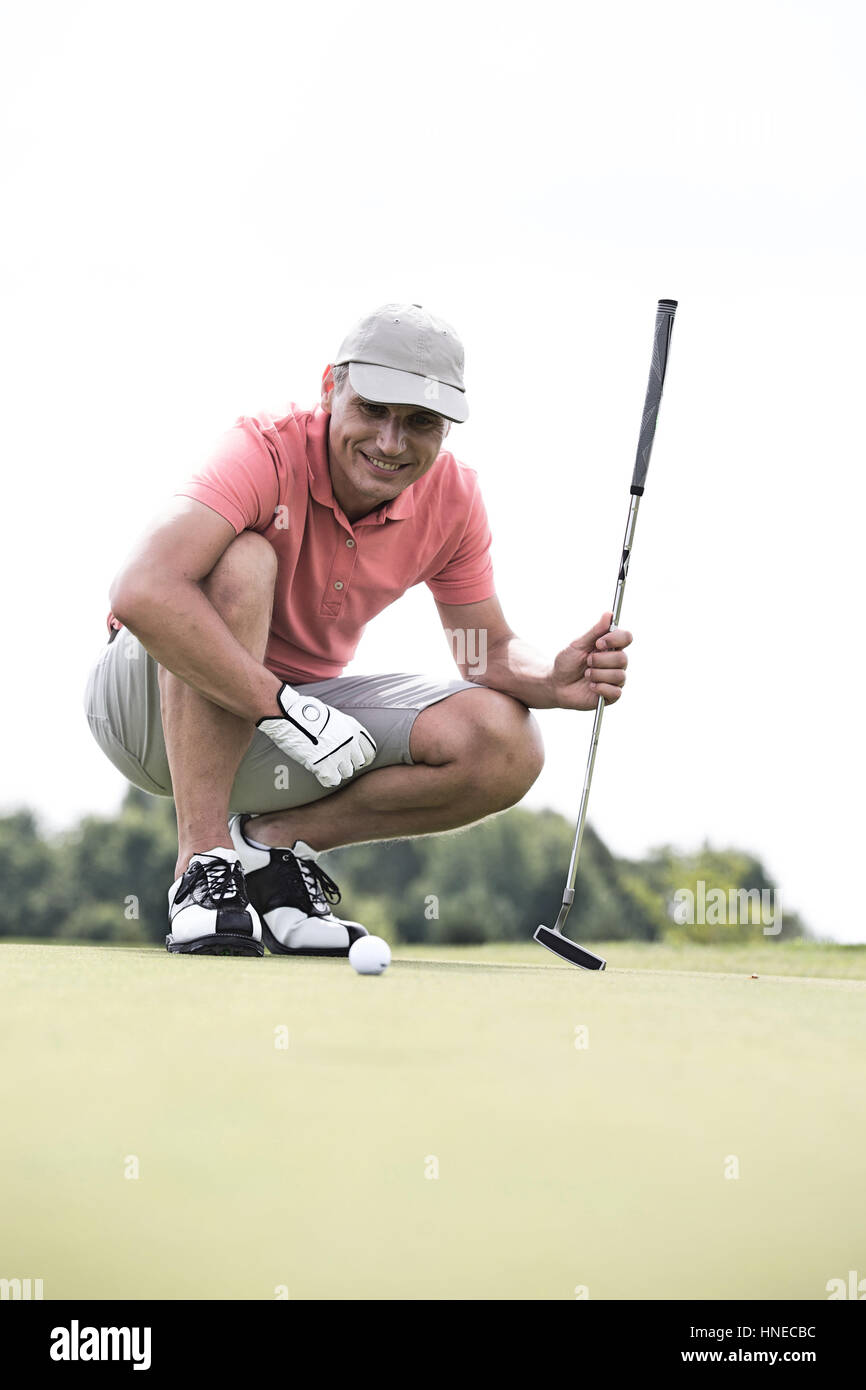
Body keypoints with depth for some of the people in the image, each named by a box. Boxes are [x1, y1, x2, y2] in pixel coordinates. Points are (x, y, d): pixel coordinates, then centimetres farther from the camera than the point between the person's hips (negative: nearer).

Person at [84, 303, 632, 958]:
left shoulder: (453, 497, -8)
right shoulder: (265, 450, -26)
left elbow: (488, 650, 1)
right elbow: (143, 590, -41)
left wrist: (552, 679, -23)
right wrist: (282, 708, -41)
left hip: (299, 703, 5)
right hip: (157, 695, -5)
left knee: (508, 744, -16)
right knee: (242, 562, -37)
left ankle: (275, 837, -3)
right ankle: (203, 863, -30)